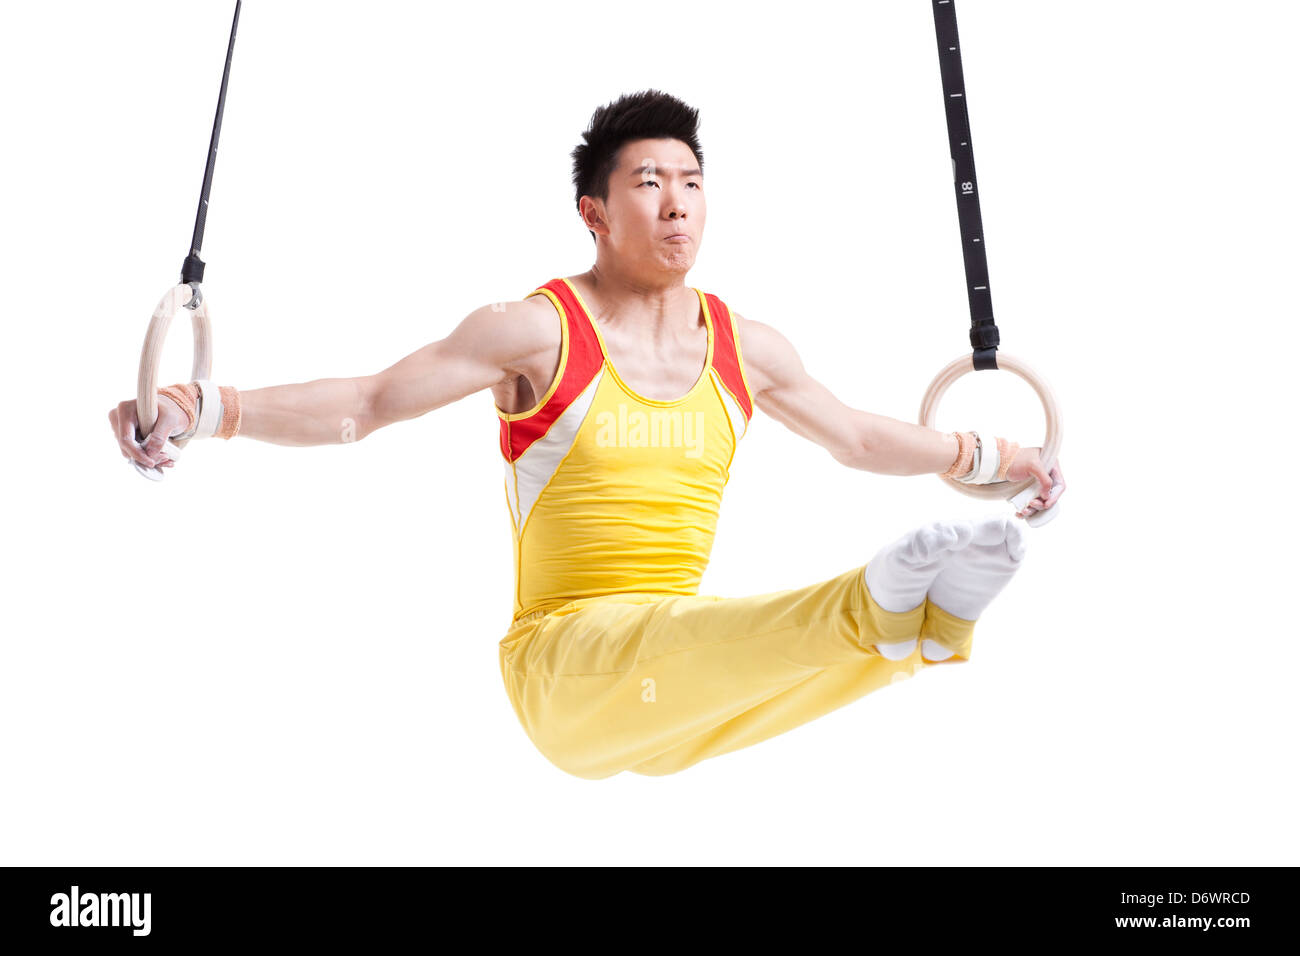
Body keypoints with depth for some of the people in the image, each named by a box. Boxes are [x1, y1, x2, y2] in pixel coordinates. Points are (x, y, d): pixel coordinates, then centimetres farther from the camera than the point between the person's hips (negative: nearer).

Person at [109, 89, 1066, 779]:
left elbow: (861, 437, 24)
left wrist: (988, 455, 28)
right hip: (564, 668, -4)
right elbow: (360, 404, -6)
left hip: (681, 703, 5)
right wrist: (205, 407, -17)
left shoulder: (746, 347, 9)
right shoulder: (537, 332, -5)